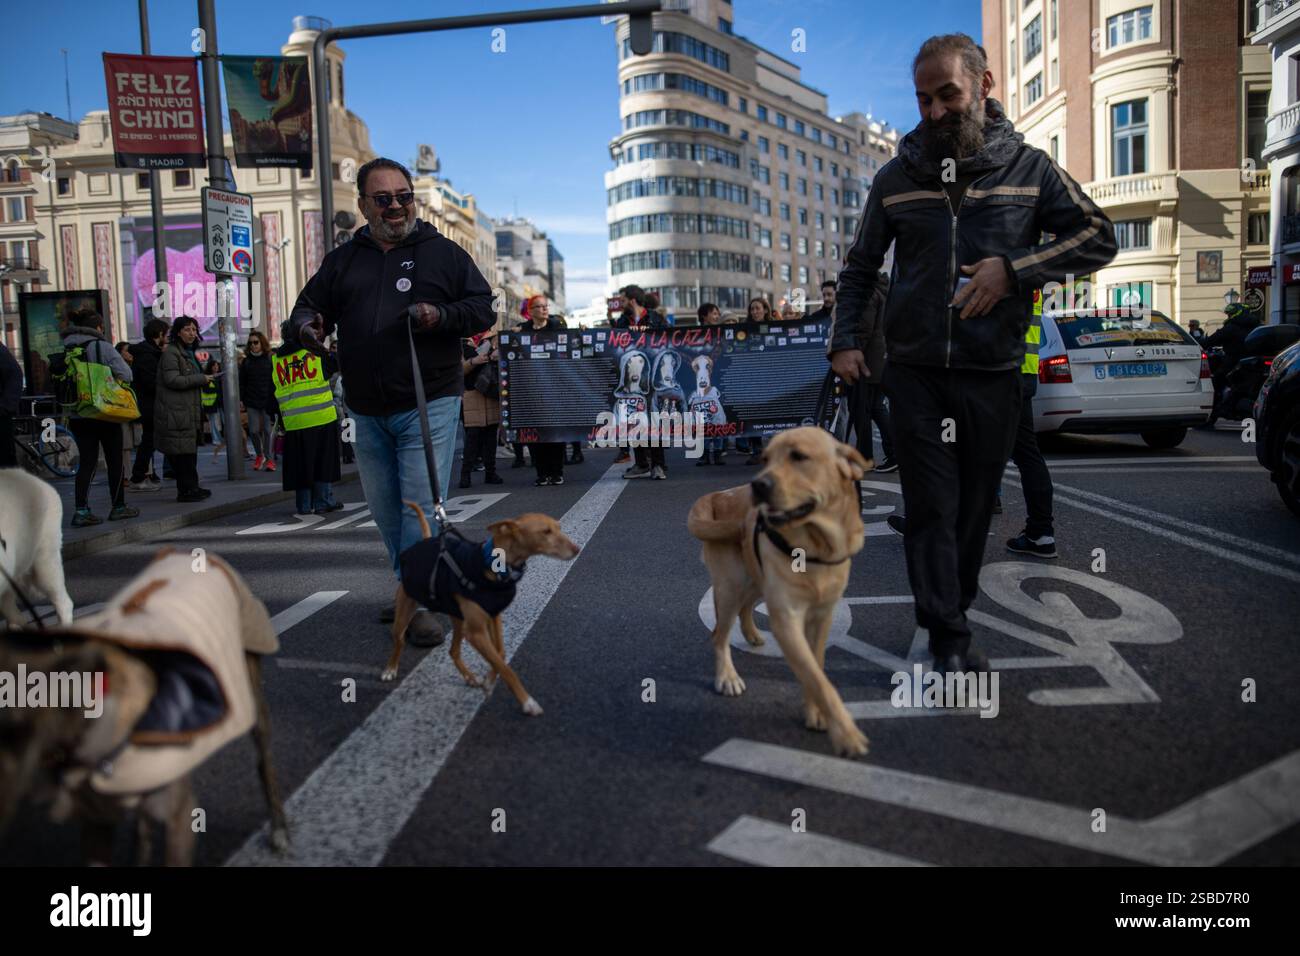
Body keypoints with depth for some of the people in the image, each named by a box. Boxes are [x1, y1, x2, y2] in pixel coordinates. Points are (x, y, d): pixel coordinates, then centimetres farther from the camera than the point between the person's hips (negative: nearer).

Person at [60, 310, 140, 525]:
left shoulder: (66, 351, 5)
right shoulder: (103, 347, -10)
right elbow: (125, 374, -15)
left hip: (77, 416, 4)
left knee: (86, 462, 7)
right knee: (115, 460, 9)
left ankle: (81, 510, -3)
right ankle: (119, 507, 17)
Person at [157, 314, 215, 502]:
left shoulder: (188, 353, 21)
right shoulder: (171, 352, -10)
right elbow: (172, 380, -19)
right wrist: (201, 379, -15)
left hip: (189, 411, 10)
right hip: (176, 411, -10)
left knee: (190, 450, 12)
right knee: (183, 452, -9)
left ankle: (191, 487, 17)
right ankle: (187, 489, -5)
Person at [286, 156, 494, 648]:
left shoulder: (443, 252, 4)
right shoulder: (342, 260, 14)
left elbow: (483, 308, 1)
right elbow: (307, 306, 19)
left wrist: (440, 315, -18)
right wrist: (306, 325, -6)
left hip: (428, 406, -4)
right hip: (367, 413, 5)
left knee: (420, 505, -8)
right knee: (385, 510, 12)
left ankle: (420, 604, 0)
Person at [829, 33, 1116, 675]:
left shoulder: (1029, 168, 4)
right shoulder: (896, 177, 8)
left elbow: (1100, 238, 4)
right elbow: (860, 267, 15)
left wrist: (1013, 269, -10)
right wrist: (844, 341, 3)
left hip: (994, 374, 0)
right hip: (914, 371, 0)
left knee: (975, 501, 8)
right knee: (931, 504, -4)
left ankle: (953, 606, 26)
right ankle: (950, 638, 2)